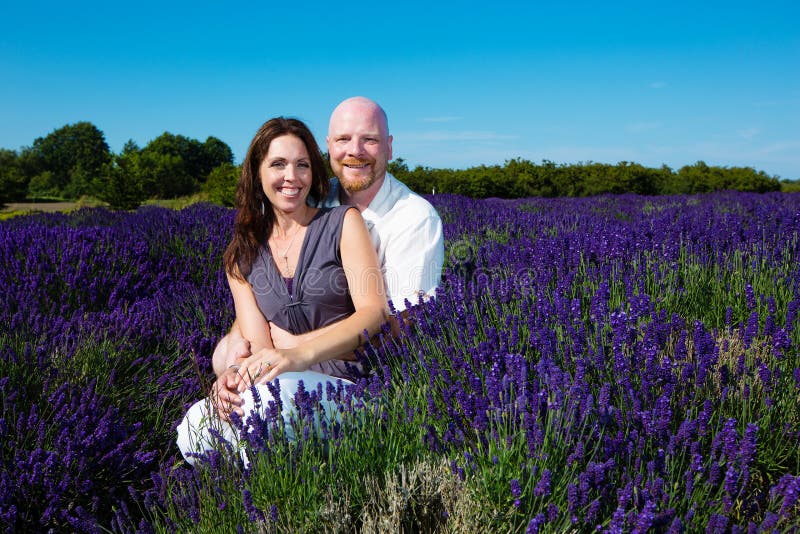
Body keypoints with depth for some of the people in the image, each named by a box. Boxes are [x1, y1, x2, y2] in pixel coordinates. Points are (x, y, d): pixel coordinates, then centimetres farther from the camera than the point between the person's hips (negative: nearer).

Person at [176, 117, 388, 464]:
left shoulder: (343, 223, 1)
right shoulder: (242, 257, 12)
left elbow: (375, 312, -11)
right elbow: (258, 345, 3)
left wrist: (300, 354, -27)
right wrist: (238, 372, -23)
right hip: (292, 387, 4)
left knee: (267, 393, -33)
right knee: (193, 431, -22)